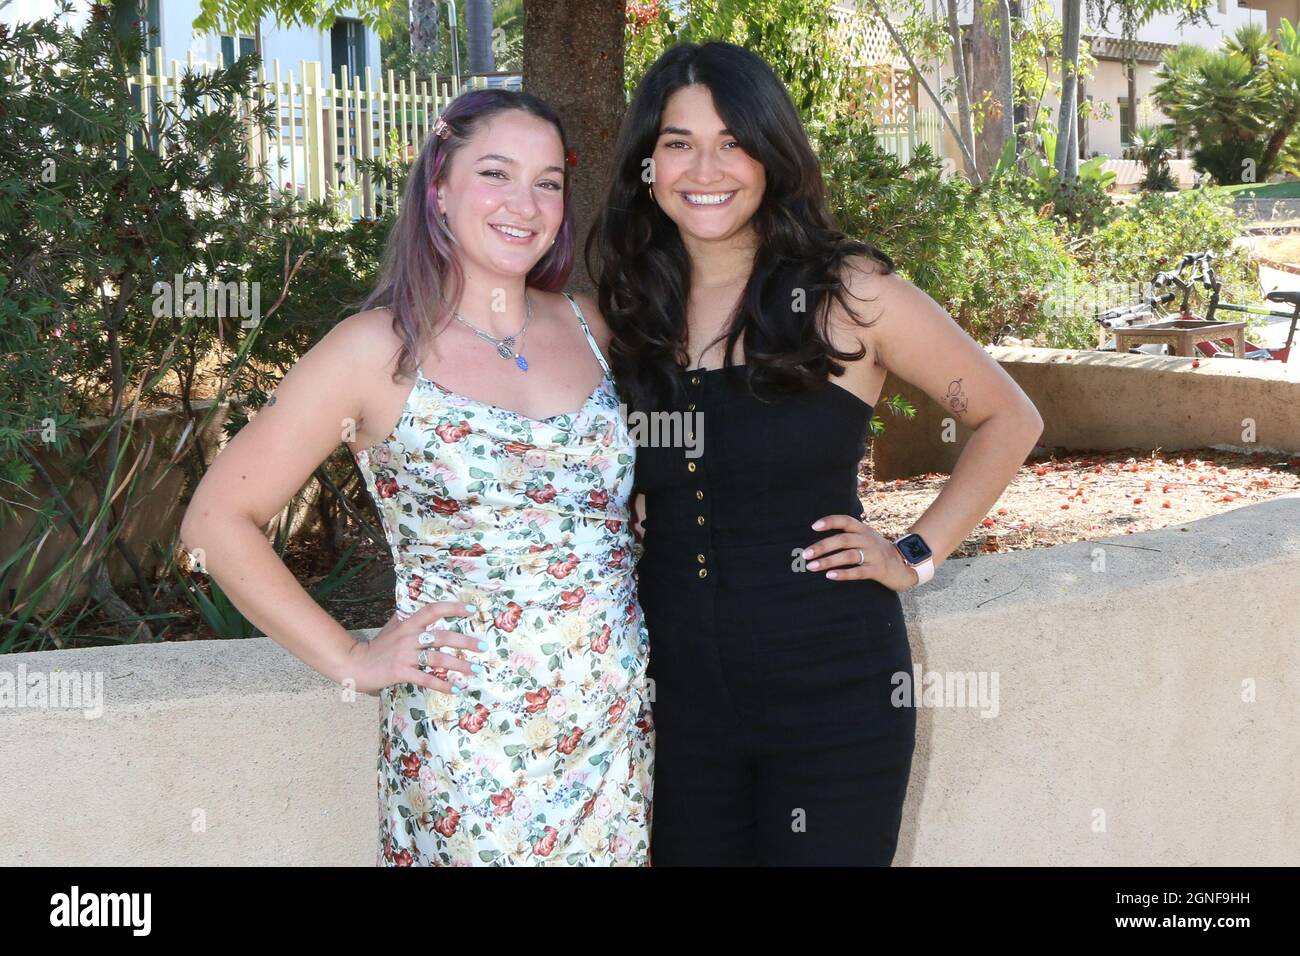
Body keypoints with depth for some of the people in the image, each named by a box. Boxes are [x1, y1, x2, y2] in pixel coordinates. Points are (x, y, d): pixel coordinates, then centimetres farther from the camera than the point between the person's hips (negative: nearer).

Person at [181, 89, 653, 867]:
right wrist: (351, 661, -9)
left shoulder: (589, 328, 5)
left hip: (621, 733, 5)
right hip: (471, 745, -4)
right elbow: (218, 521, -6)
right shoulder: (378, 351, -8)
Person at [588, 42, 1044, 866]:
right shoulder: (632, 309, 4)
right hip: (680, 696, 4)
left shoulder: (848, 294, -8)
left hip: (834, 696, -3)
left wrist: (916, 557, -4)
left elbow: (1009, 420, 2)